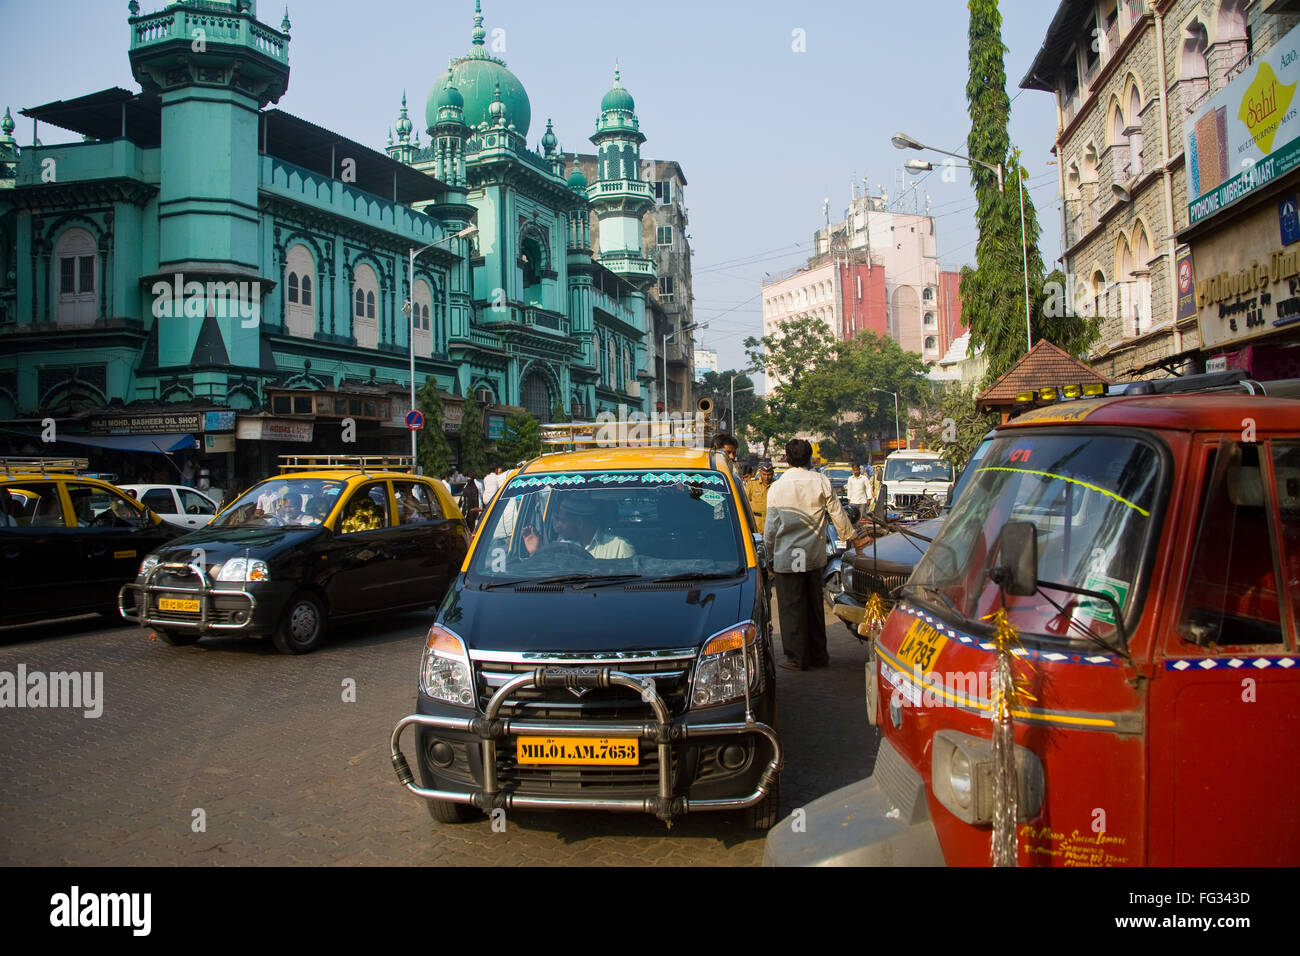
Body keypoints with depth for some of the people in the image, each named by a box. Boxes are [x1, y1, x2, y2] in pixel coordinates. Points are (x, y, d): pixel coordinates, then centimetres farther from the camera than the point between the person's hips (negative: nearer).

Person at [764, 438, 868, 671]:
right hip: (814, 555, 3)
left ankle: (797, 658, 8)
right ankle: (818, 654, 23)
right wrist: (852, 537, 16)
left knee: (791, 607, 5)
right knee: (814, 605, 15)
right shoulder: (821, 481, -4)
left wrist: (769, 556, 7)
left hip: (786, 557, -3)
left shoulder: (776, 488, -8)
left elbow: (771, 527, -4)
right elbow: (837, 514, 2)